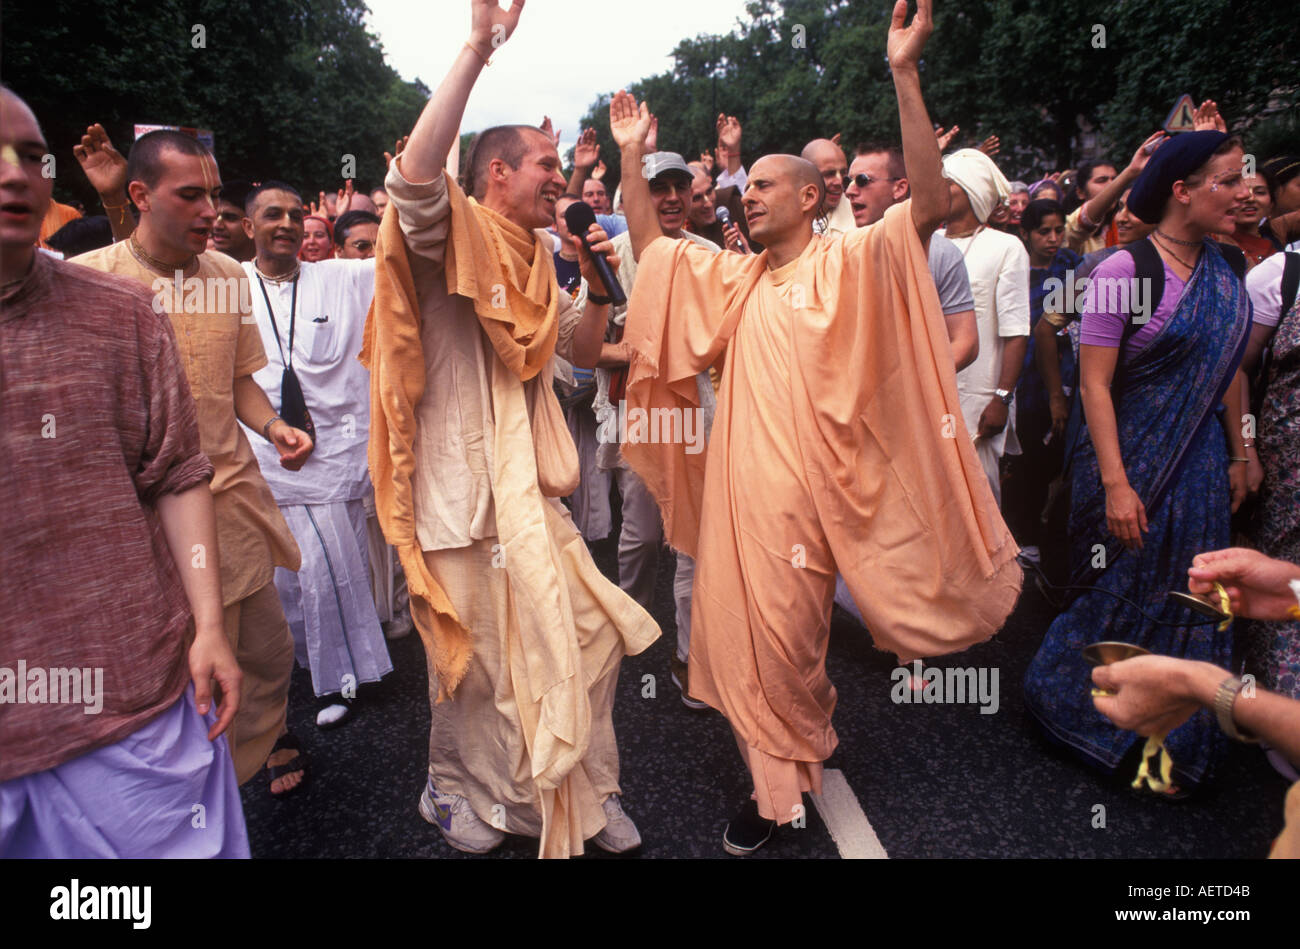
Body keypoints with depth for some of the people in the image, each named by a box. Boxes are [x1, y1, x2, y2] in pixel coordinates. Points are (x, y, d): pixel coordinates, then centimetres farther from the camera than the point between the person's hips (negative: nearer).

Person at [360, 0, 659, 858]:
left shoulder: (536, 262, 15)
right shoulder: (449, 236, -9)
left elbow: (584, 350, 19)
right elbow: (413, 173, -31)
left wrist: (601, 281, 1)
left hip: (532, 488, 7)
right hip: (463, 491, -7)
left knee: (589, 639, 12)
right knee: (476, 663, 9)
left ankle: (587, 790, 32)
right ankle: (463, 794, 35)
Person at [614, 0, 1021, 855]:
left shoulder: (851, 262, -4)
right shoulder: (737, 277, 13)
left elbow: (931, 207, -19)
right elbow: (650, 248, 17)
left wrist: (905, 75, -25)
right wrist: (633, 156, 11)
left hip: (804, 484, -6)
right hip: (739, 479, 6)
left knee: (781, 635, 5)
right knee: (734, 628, 13)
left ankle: (791, 779, 29)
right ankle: (779, 778, 34)